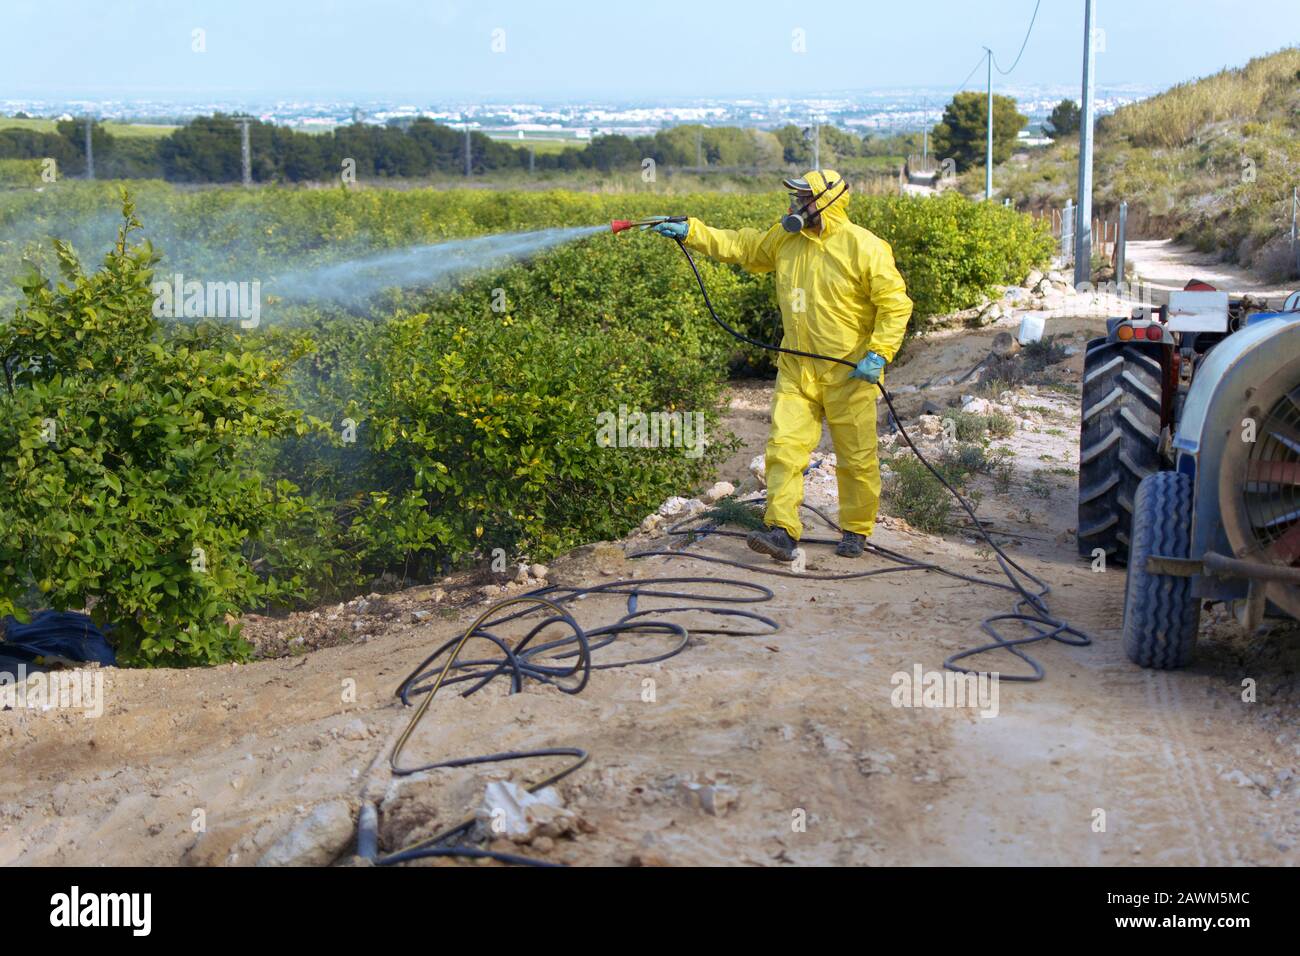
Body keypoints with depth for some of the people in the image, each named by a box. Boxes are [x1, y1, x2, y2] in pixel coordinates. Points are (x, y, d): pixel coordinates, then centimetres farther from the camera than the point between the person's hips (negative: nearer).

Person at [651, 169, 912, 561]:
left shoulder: (865, 248, -12)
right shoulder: (785, 239, 7)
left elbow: (896, 304, -10)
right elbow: (739, 246, 17)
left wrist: (879, 353, -18)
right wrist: (690, 231, 10)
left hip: (849, 372, -5)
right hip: (796, 369, 5)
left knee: (856, 458, 5)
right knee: (784, 447, -7)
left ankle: (856, 531, 22)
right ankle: (782, 531, -7)